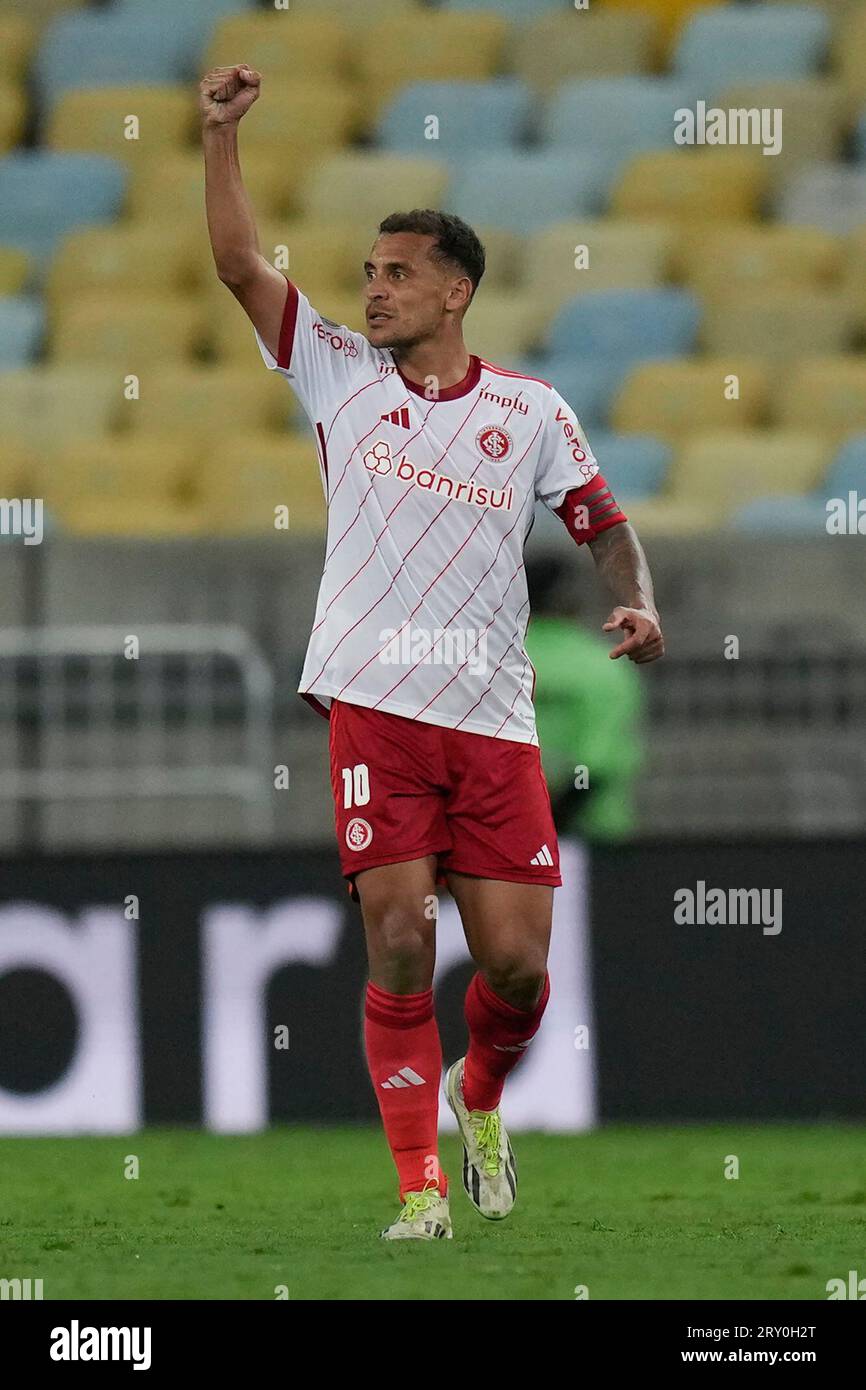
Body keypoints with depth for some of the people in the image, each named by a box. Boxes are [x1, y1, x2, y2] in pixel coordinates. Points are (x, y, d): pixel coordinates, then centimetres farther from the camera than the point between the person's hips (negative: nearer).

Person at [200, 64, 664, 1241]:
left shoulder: (533, 414, 8)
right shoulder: (339, 375, 8)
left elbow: (605, 524, 14)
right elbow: (241, 264, 3)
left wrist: (636, 603, -6)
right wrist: (222, 134, -7)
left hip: (496, 718, 1)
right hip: (376, 704, -1)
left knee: (516, 963, -3)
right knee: (400, 946, -11)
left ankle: (480, 1097, 30)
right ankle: (419, 1182, -2)